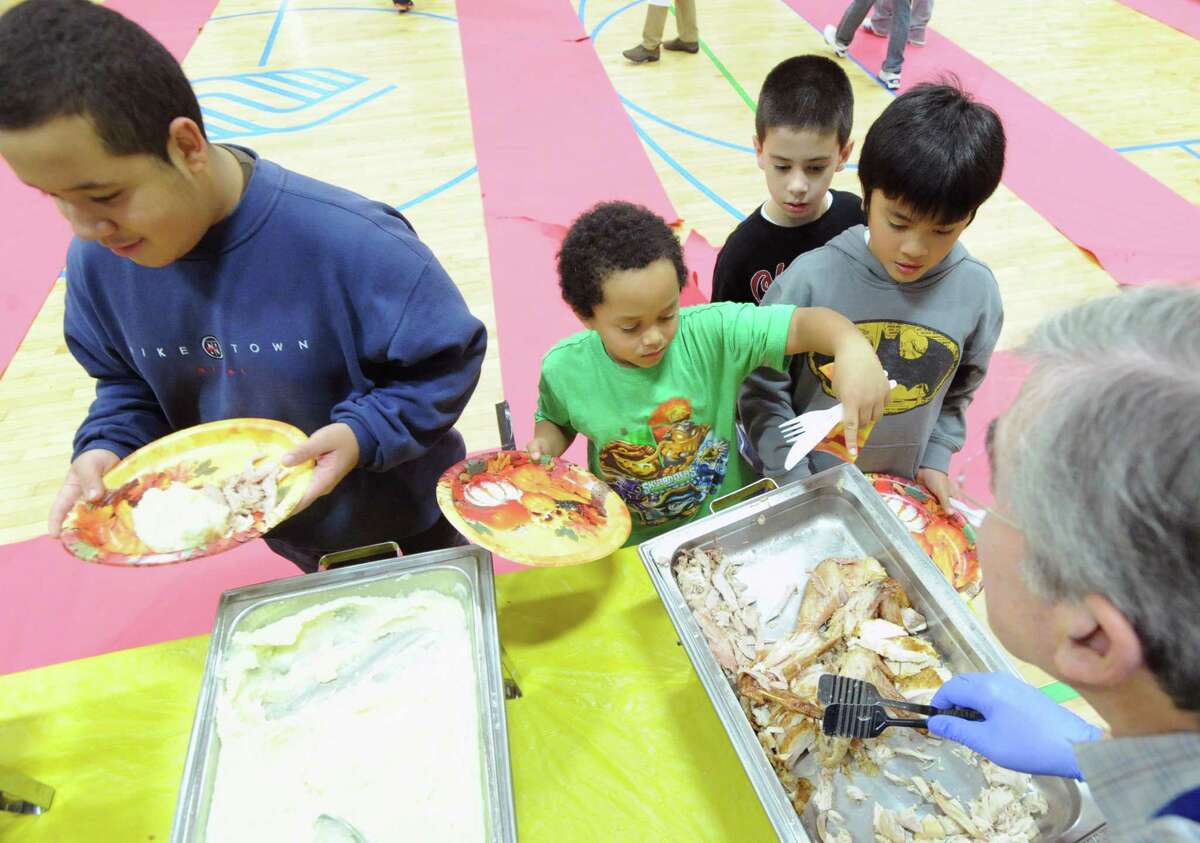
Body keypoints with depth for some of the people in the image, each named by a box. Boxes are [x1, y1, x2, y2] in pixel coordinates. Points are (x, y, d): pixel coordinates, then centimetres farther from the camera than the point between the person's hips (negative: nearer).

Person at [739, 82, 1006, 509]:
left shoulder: (978, 292, -12)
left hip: (903, 491, 3)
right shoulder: (810, 278, -23)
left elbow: (959, 391, 6)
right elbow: (764, 391, -16)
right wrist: (795, 481, -17)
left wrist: (936, 457, 0)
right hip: (805, 488, -2)